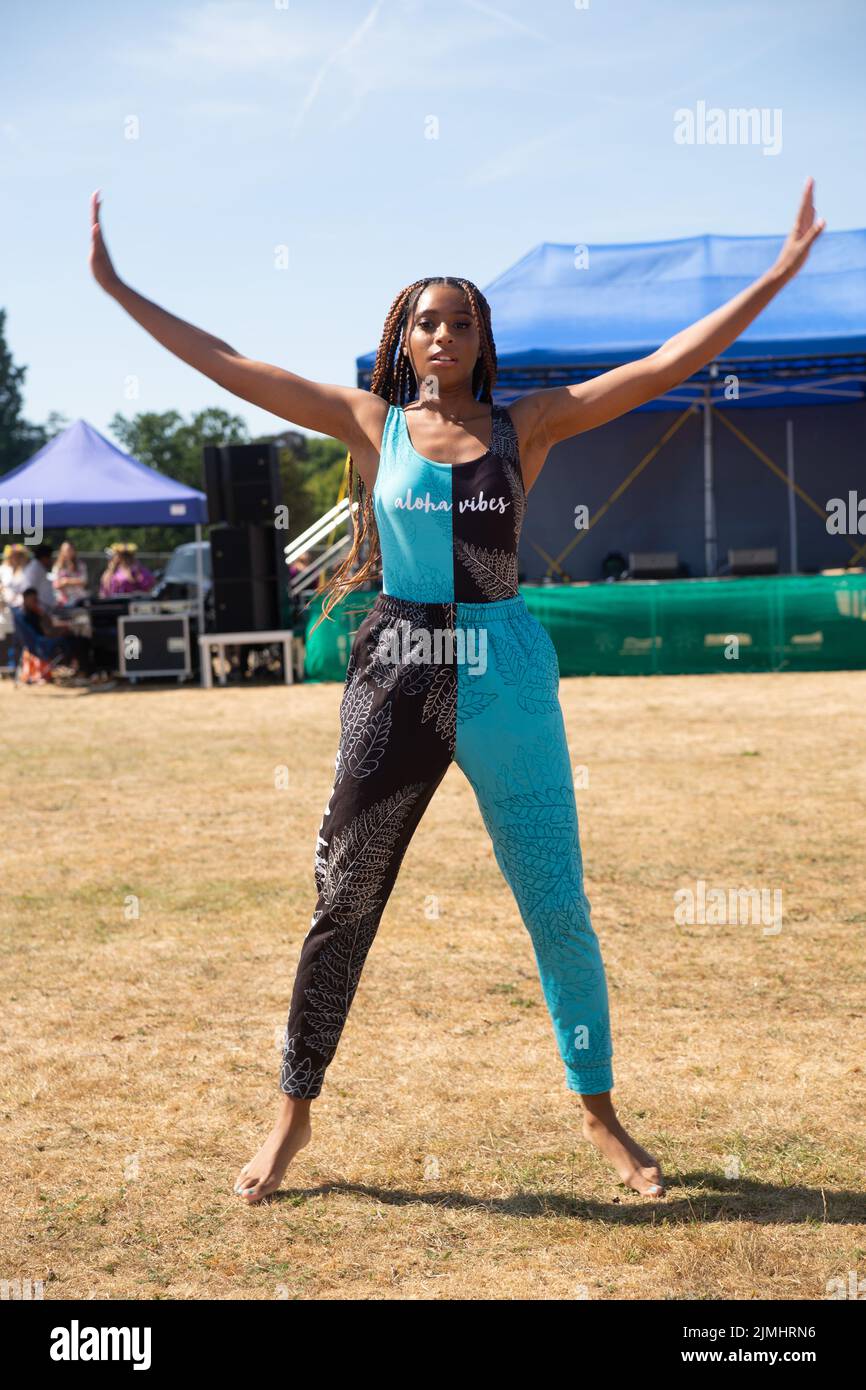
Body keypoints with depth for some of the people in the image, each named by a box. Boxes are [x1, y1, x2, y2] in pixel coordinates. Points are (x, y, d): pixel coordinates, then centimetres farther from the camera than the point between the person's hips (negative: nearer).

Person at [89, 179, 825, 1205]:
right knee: (344, 901, 7)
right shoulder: (370, 421, 4)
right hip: (395, 674, 0)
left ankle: (598, 1111, 24)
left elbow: (671, 363, 0)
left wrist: (782, 270, -4)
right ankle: (294, 1111, 24)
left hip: (505, 675, 0)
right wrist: (116, 288, 3)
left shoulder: (527, 425, 3)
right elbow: (228, 365, 4)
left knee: (557, 904, 6)